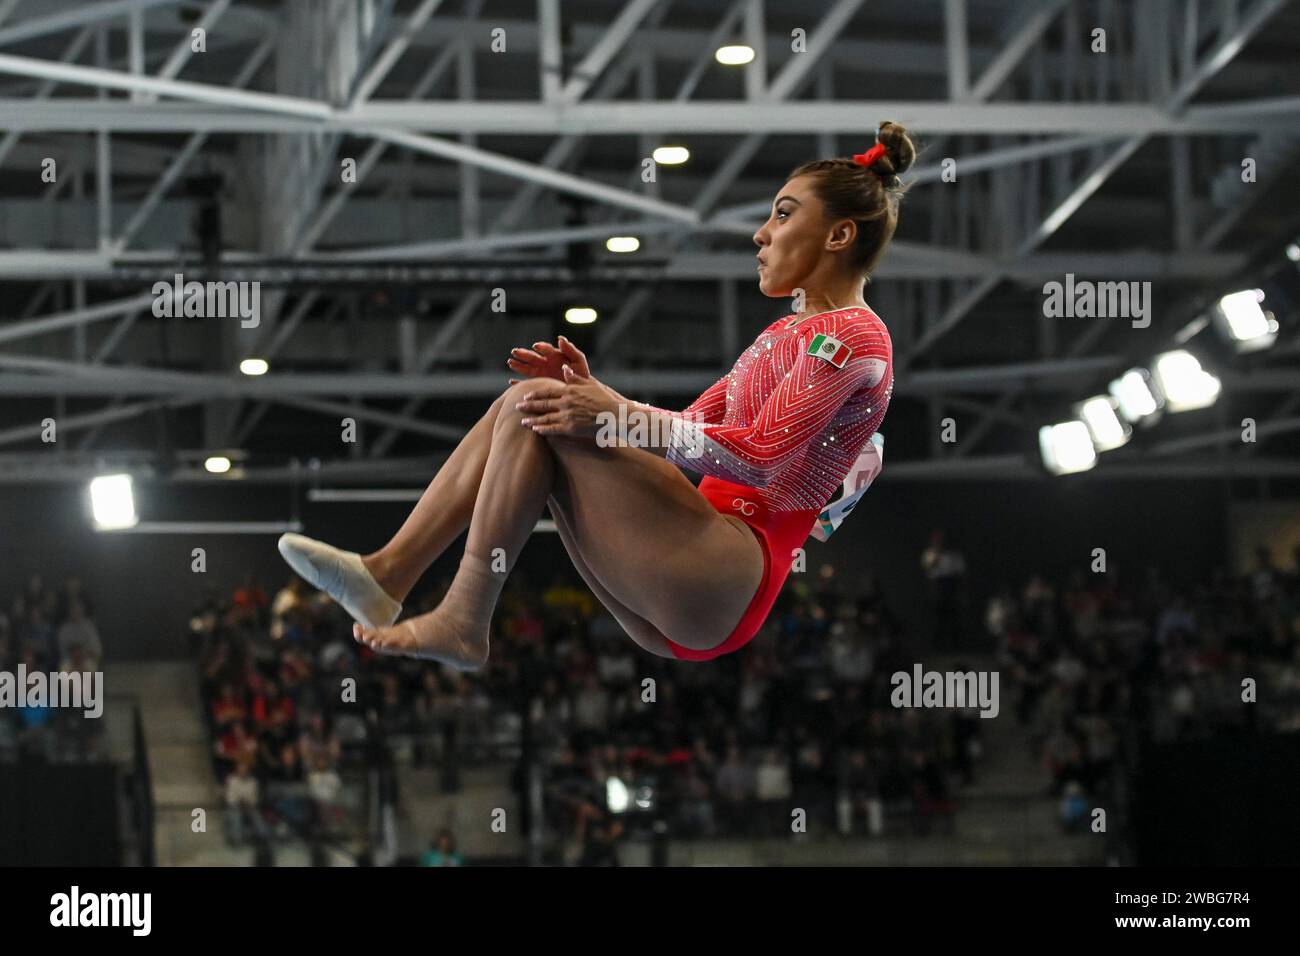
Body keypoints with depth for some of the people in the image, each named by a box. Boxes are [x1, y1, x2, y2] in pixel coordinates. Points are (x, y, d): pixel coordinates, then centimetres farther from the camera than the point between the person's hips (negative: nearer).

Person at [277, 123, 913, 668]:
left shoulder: (850, 335, -4)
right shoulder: (783, 333, 28)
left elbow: (757, 457, -18)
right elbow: (686, 428, 23)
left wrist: (619, 416, -20)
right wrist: (596, 393, 5)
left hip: (729, 585, -9)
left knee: (537, 406, -16)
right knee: (531, 404, 1)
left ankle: (462, 624, -19)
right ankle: (389, 573, -10)